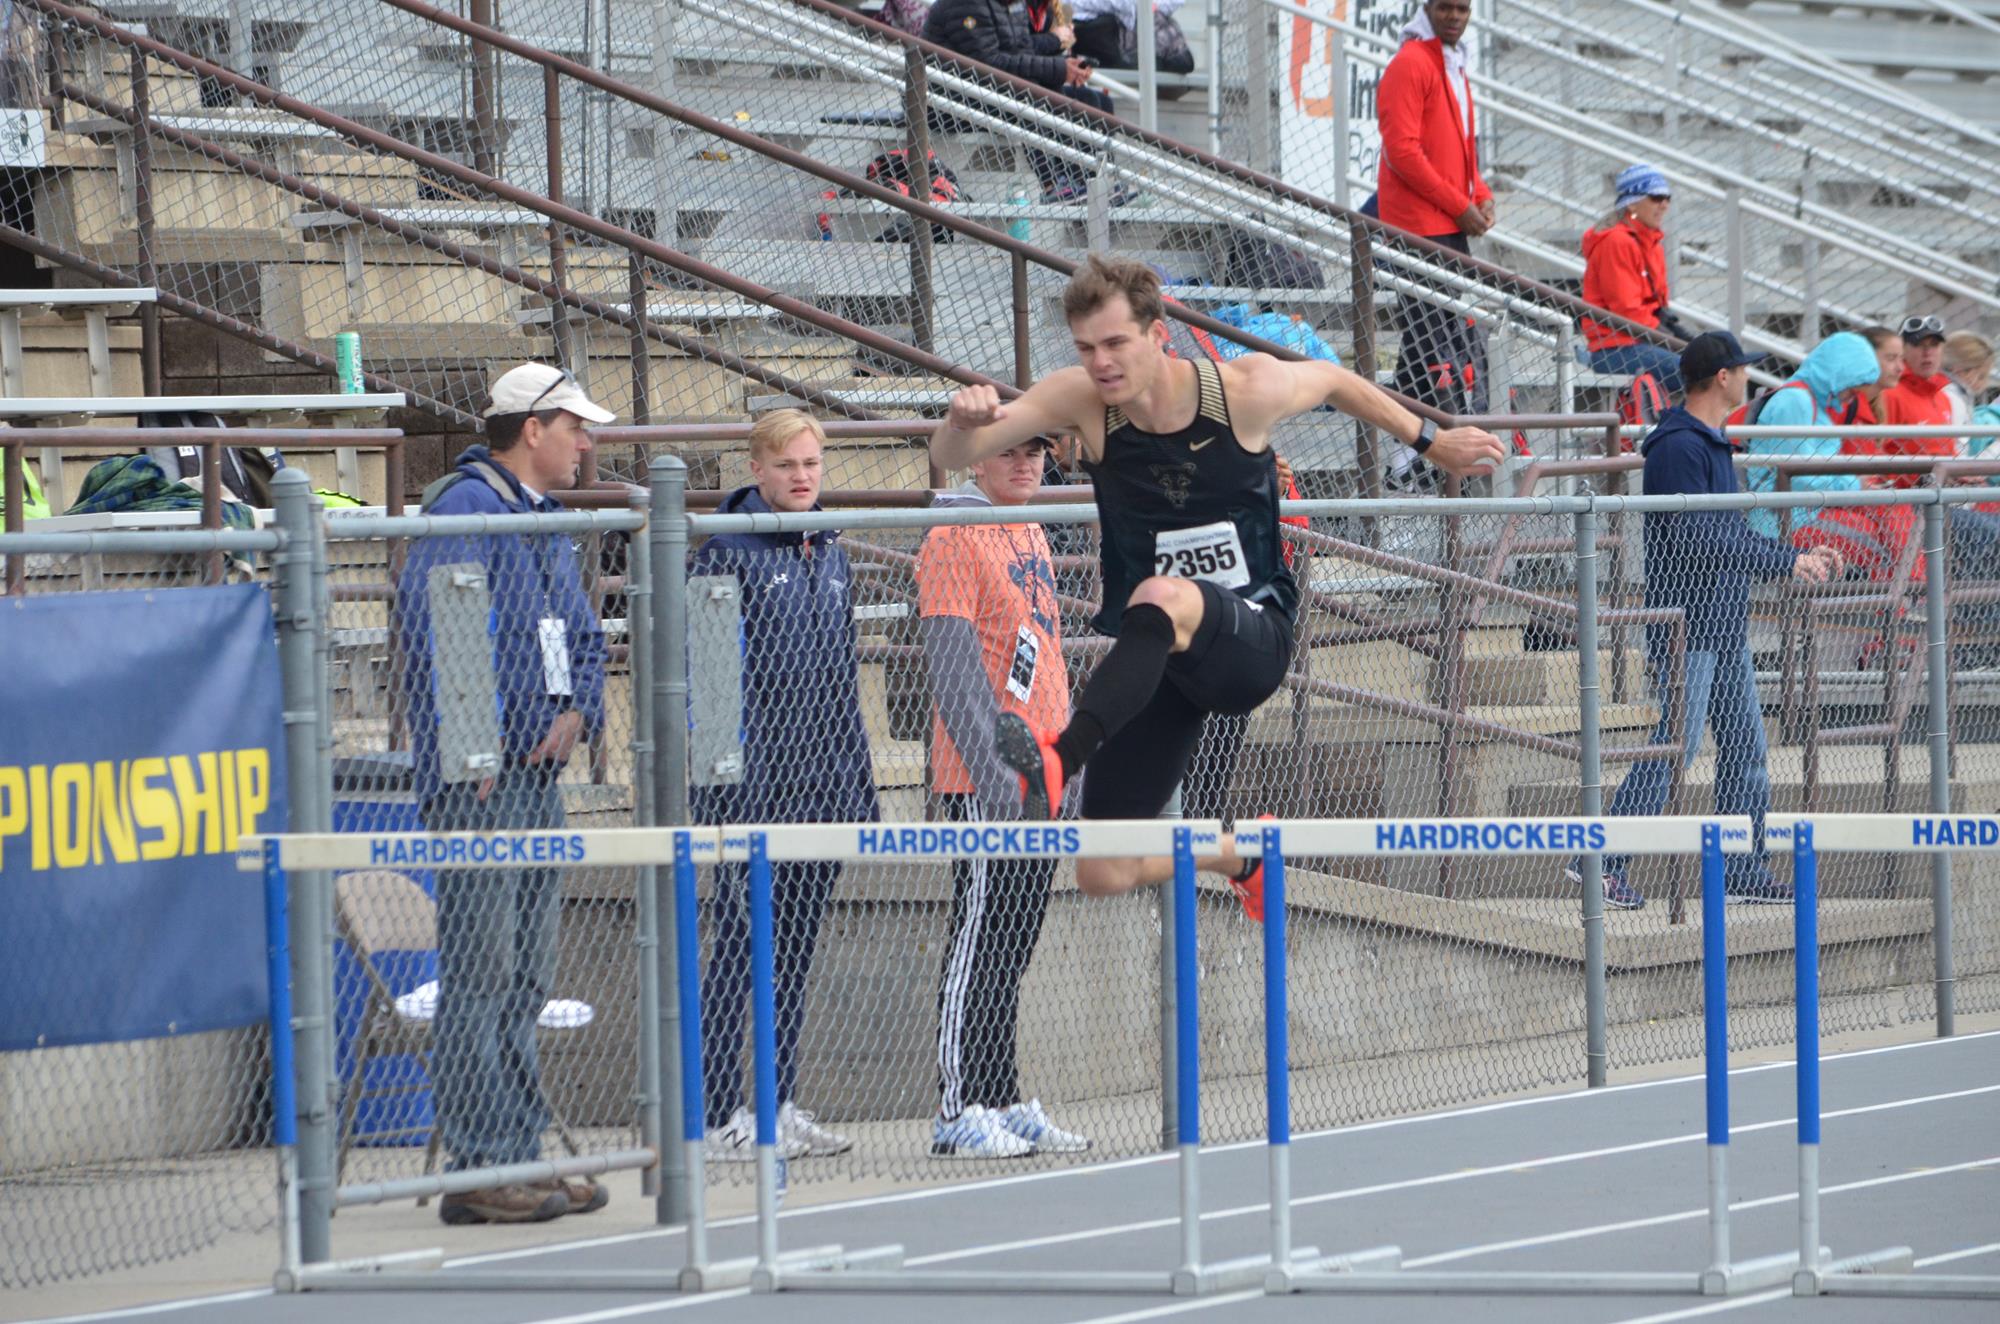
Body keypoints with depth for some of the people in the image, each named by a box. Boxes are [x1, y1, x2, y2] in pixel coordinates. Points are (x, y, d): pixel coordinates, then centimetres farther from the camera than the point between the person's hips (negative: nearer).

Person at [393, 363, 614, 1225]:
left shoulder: (548, 524, 20)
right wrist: (466, 757, -23)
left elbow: (580, 638, 26)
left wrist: (576, 713, 5)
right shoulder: (466, 508, -10)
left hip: (538, 772, 10)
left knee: (527, 979, 12)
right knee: (480, 970, -10)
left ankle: (519, 1156, 17)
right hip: (482, 780, -10)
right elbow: (435, 630, -19)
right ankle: (479, 1168, -11)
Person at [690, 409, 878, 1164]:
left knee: (795, 956, 10)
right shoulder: (727, 553, -6)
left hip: (822, 790, 7)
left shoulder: (831, 556, 16)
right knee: (738, 952, -6)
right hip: (752, 788, -7)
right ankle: (718, 1115, -5)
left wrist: (860, 784, 19)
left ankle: (781, 1106, 15)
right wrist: (719, 771, -15)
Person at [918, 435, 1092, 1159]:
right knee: (980, 941, -7)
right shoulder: (953, 540, -10)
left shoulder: (1032, 536, 18)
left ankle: (1003, 1102, 15)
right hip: (986, 781, -9)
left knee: (1013, 945, 11)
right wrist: (993, 766, -22)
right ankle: (958, 1113, -6)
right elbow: (953, 664, -17)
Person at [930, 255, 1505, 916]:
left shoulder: (1246, 391, -11)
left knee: (1161, 600, -40)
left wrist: (1431, 443, 23)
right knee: (1103, 873, -1)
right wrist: (963, 421, -36)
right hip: (1156, 660, 4)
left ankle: (1061, 759, -59)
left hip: (1252, 640, -4)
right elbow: (951, 458, -12)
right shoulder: (1081, 399, -8)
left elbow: (1332, 380, 11)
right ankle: (1242, 854, 30)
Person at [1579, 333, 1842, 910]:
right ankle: (1603, 862, -5)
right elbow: (1696, 542, -24)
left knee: (1745, 748, 10)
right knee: (1674, 748, -10)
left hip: (1725, 625, 10)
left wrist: (1800, 557, 15)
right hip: (1686, 624, -10)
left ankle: (1744, 871, 16)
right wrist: (1788, 562, -20)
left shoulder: (1712, 445, 16)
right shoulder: (1678, 448, -16)